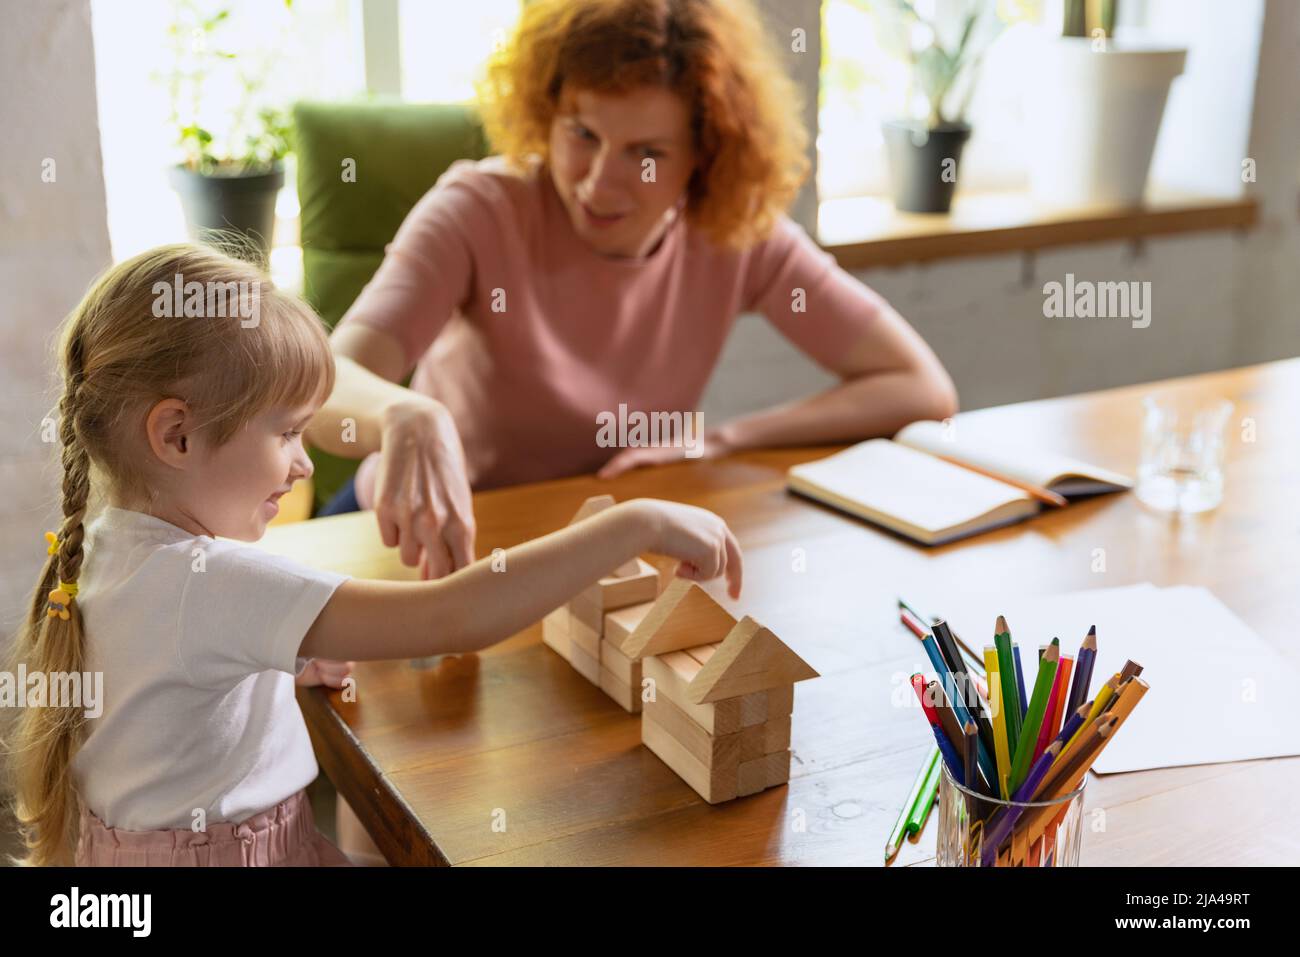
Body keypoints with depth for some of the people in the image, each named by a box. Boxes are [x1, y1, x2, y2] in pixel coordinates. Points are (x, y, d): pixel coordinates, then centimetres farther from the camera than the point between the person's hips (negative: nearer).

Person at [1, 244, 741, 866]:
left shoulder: (112, 545, 0)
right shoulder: (213, 584, -30)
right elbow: (455, 620, -38)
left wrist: (283, 660, 1)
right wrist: (639, 524, -34)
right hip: (220, 852, -9)